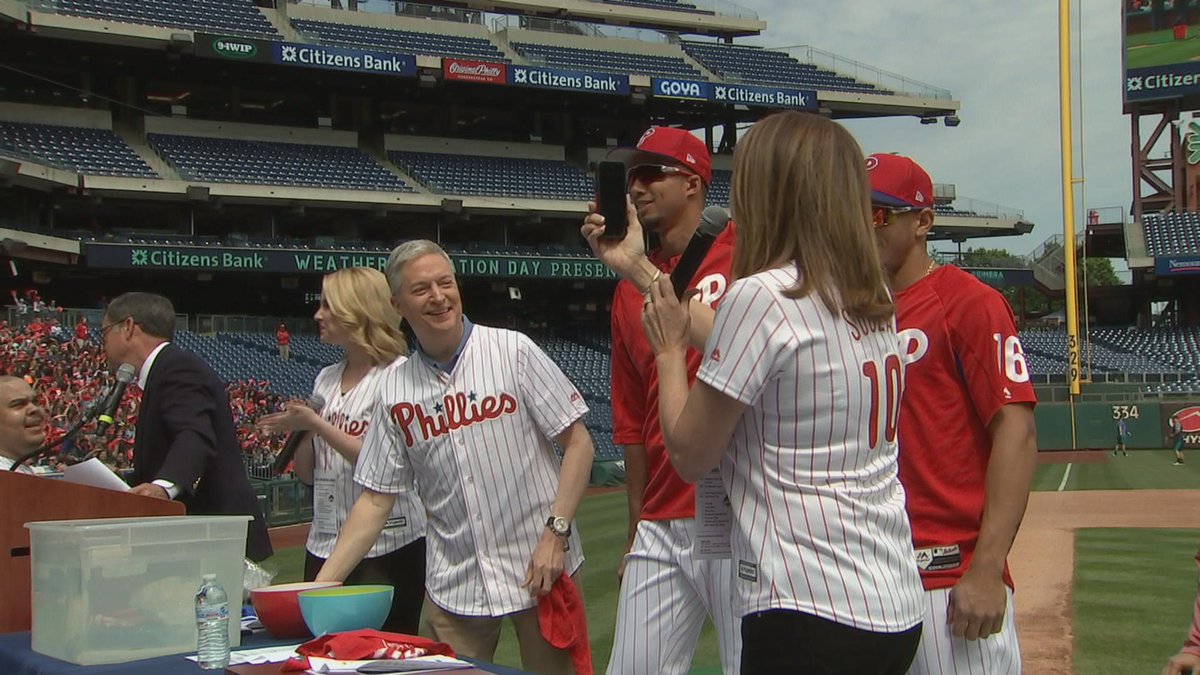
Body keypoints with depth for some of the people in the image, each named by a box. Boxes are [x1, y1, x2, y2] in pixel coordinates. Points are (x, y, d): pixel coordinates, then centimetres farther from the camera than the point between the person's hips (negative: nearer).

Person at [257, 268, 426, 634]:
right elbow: (307, 473, 17)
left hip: (387, 546, -7)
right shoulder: (326, 378, 13)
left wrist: (317, 424, -16)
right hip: (324, 545, 7)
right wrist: (298, 428, -2)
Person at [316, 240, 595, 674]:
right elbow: (375, 498, 7)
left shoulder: (513, 352, -3)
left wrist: (556, 533, -13)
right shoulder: (394, 390, 5)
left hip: (540, 571, -3)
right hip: (453, 585, 3)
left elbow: (578, 444, -3)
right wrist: (320, 586, 0)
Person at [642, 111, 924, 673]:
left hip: (806, 616, -8)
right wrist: (645, 273, 31)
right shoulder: (875, 300, 9)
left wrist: (669, 349, 8)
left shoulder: (759, 297, -15)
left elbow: (690, 455, -8)